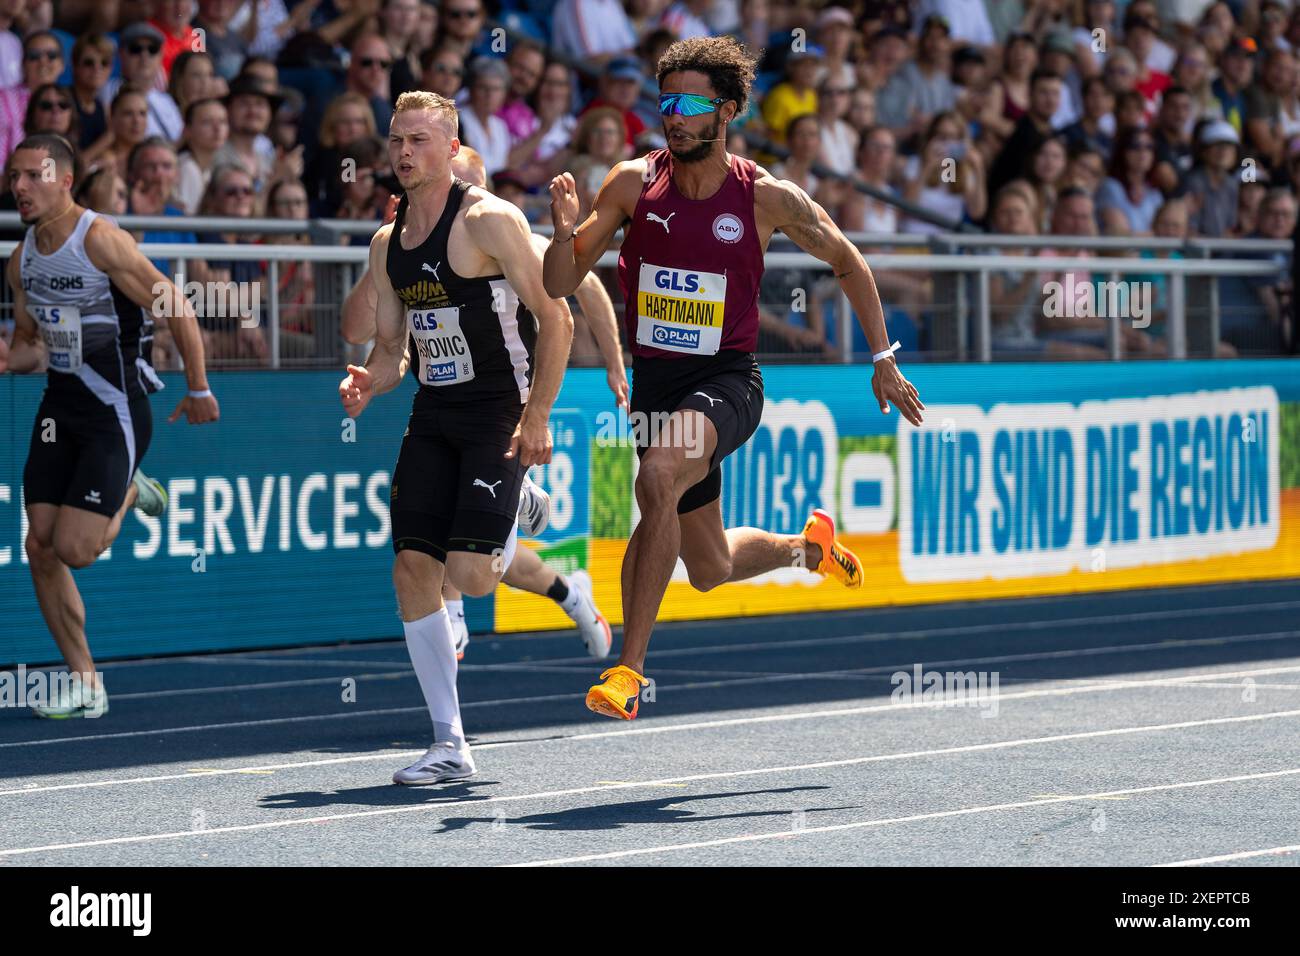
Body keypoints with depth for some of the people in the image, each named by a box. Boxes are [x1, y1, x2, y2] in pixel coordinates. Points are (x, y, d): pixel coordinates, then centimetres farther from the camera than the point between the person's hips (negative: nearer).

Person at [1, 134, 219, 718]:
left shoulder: (101, 241, -17)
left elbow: (177, 309, -13)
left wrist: (199, 389, -7)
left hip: (114, 412, -7)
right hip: (60, 407, 7)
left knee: (73, 550, -12)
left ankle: (128, 496, 22)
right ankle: (84, 684, 12)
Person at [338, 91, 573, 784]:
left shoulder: (488, 220, -11)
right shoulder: (387, 244, 11)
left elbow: (555, 320, -12)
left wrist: (537, 415, -18)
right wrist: (368, 383, -6)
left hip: (501, 413, -7)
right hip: (433, 415, 7)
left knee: (468, 575, -17)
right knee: (412, 571, -3)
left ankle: (521, 504, 19)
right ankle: (450, 746, 4)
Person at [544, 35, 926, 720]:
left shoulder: (768, 197, -8)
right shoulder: (633, 183, -4)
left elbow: (847, 262, 8)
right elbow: (560, 285, -1)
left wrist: (883, 359, 9)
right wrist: (566, 230, -22)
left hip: (726, 381, -4)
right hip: (653, 381, 4)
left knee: (658, 476, -35)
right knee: (711, 569, 14)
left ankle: (629, 667, -29)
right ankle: (806, 544, 49)